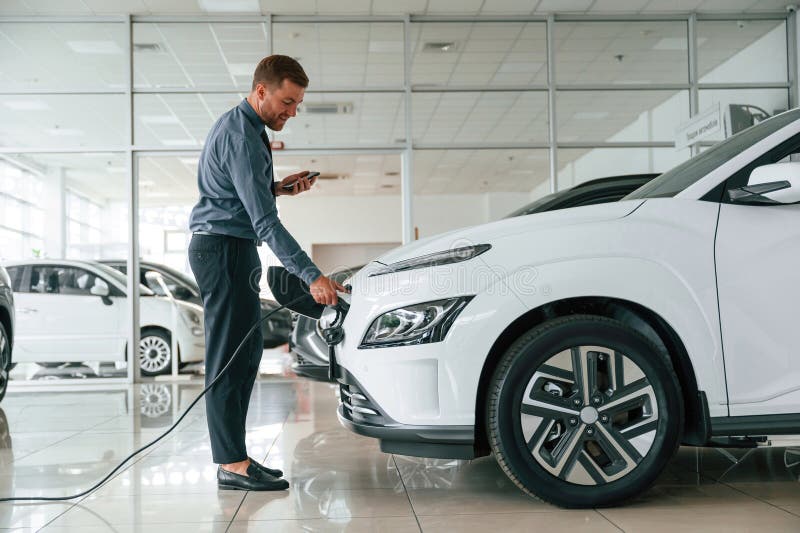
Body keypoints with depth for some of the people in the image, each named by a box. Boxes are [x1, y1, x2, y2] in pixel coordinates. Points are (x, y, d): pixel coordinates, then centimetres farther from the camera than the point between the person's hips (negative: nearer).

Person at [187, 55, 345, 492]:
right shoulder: (242, 138, -18)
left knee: (245, 352, 10)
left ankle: (233, 456, 14)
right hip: (224, 247, -11)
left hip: (229, 247, 11)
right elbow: (266, 222, -24)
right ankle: (232, 464, -8)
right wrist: (311, 275, -28)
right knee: (230, 356, -10)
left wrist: (277, 188, 8)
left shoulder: (236, 125, 16)